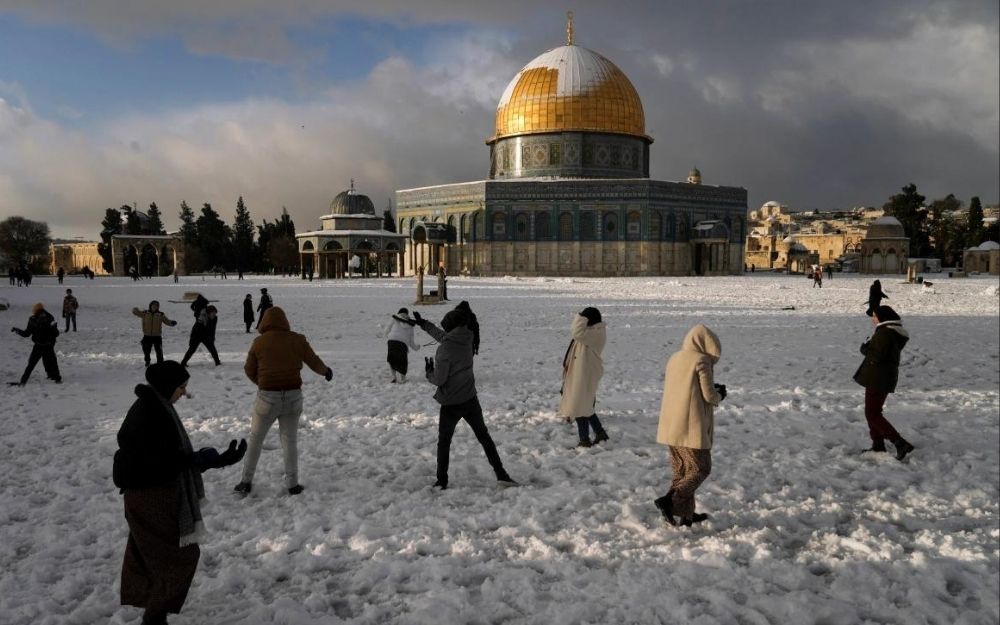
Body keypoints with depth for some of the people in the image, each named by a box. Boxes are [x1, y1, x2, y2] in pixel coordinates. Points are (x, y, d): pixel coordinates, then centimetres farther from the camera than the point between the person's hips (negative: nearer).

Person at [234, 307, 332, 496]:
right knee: (290, 440, 12)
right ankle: (292, 484, 15)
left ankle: (246, 482, 19)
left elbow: (249, 371, 5)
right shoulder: (297, 339, -3)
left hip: (267, 397, -1)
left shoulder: (259, 342, -6)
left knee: (255, 439, 14)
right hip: (293, 396, 1)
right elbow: (314, 362, 6)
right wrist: (326, 371, 27)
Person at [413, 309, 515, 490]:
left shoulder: (444, 349, -23)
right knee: (484, 436, 17)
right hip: (470, 400, 5)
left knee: (444, 442, 15)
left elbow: (439, 379, -18)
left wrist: (429, 372, 3)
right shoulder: (466, 340, -4)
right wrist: (424, 324, 25)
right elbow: (445, 337, 16)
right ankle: (501, 474, 13)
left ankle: (442, 481, 20)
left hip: (450, 404, -5)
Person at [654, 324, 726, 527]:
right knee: (700, 469, 3)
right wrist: (720, 394, 11)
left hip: (671, 426, 8)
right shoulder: (701, 361, -10)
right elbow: (709, 396, -12)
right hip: (692, 427, -8)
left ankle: (686, 514, 20)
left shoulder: (674, 358, 12)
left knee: (682, 470, 15)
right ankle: (670, 501, -11)